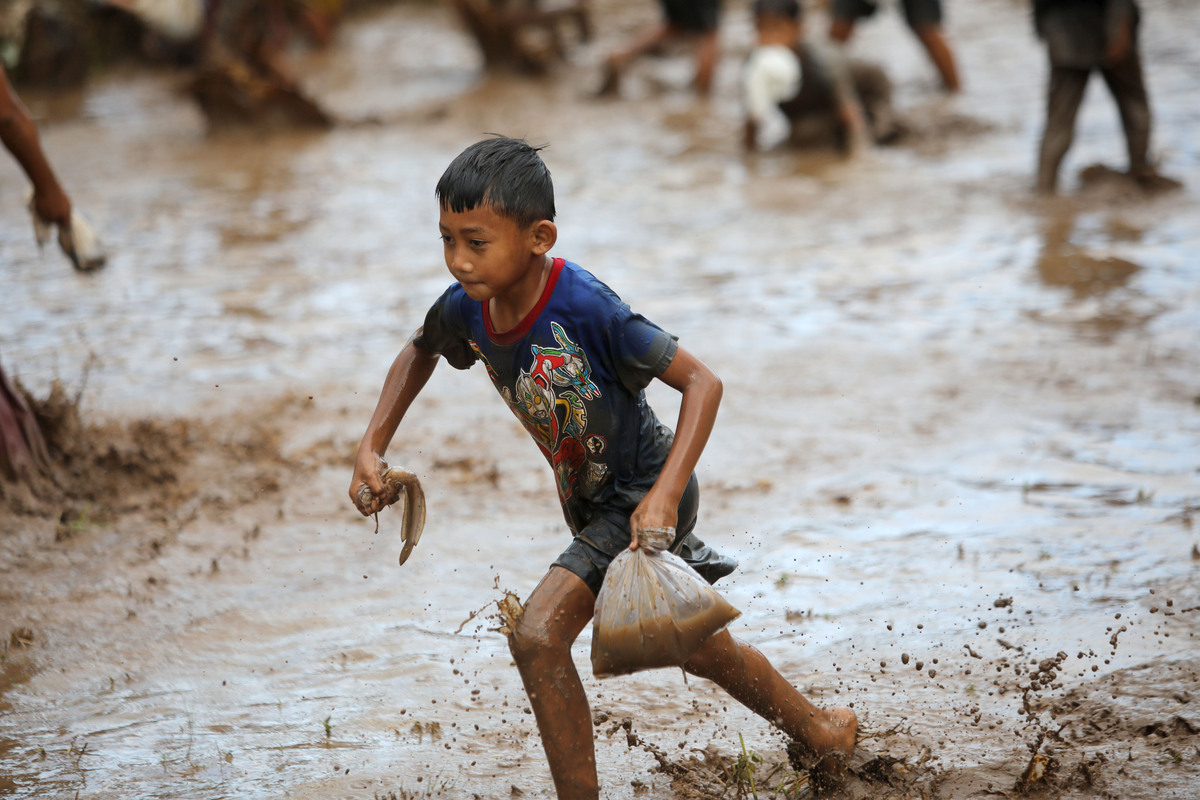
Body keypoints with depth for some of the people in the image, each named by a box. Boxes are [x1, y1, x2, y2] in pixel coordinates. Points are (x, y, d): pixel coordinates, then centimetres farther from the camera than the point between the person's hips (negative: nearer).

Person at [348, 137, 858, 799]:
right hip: (593, 506, 8)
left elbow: (702, 382, -27)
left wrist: (664, 497, -36)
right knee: (698, 648, 24)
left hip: (644, 496, -8)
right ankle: (818, 731, 47)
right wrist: (372, 446, 0)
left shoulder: (586, 309, -32)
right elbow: (420, 352, 12)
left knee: (538, 635, -22)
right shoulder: (467, 307, -12)